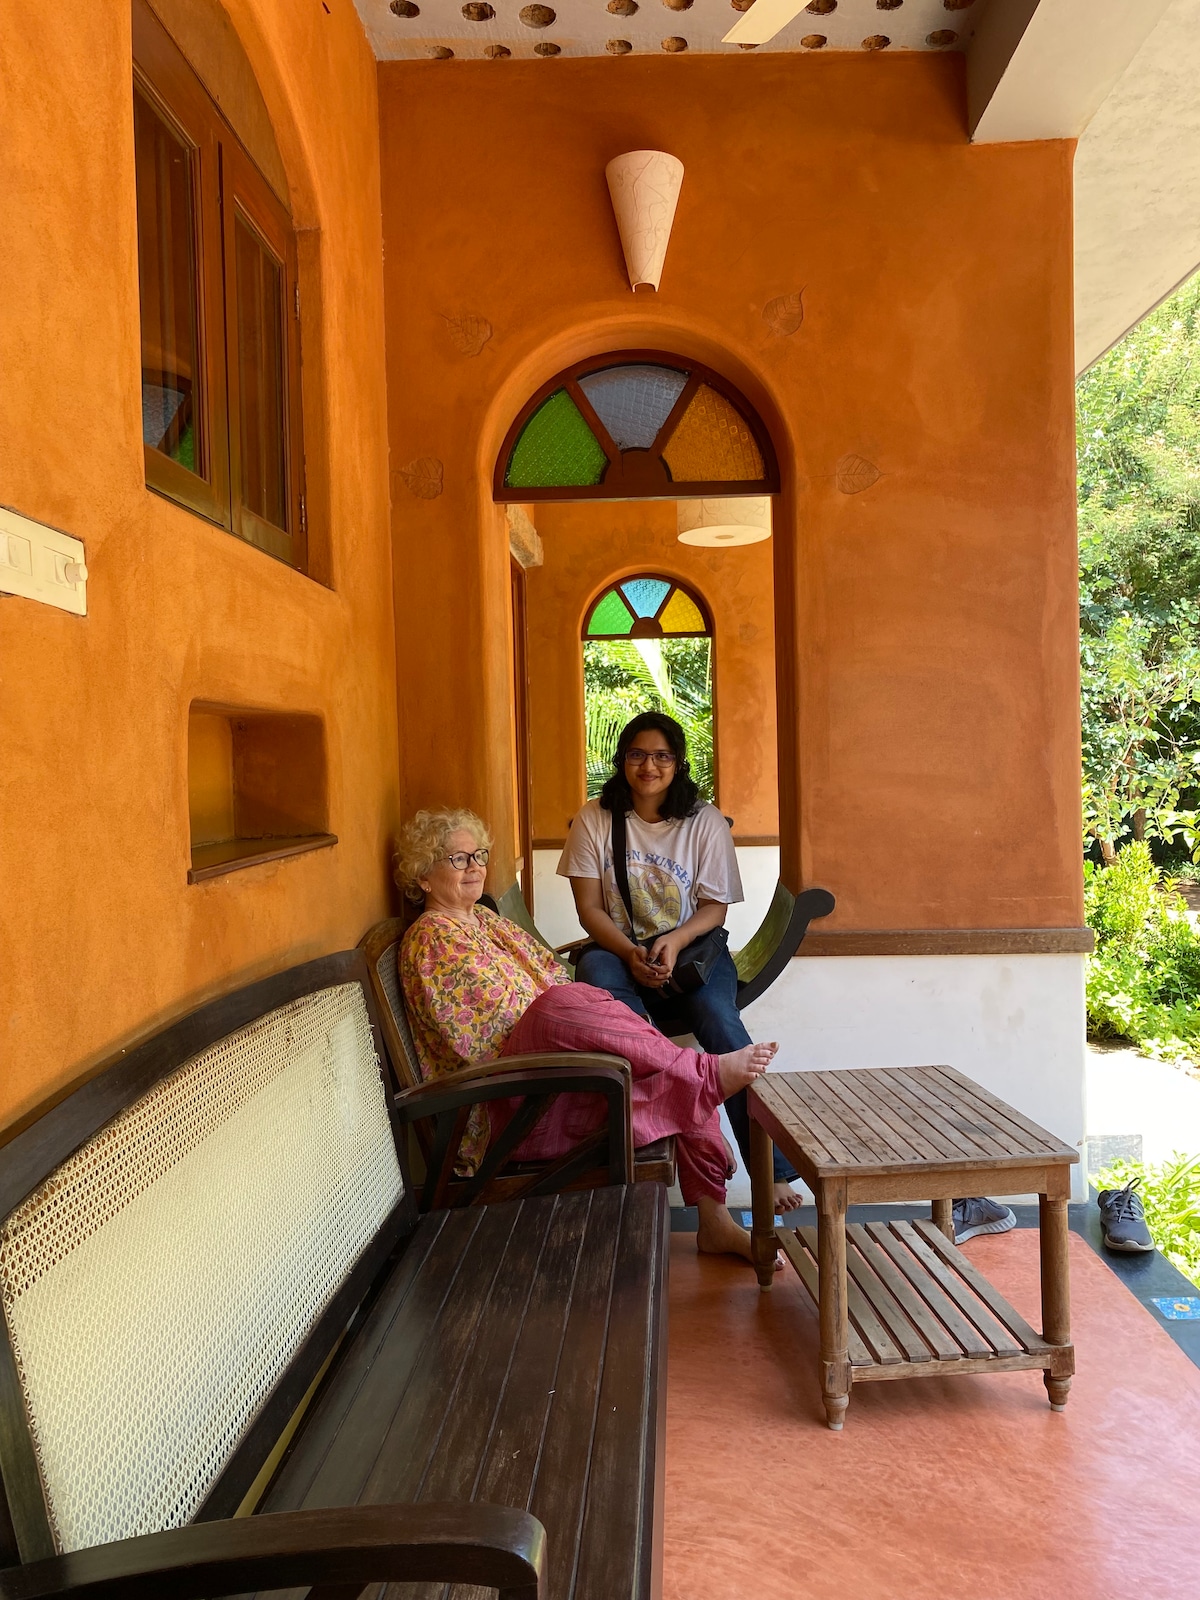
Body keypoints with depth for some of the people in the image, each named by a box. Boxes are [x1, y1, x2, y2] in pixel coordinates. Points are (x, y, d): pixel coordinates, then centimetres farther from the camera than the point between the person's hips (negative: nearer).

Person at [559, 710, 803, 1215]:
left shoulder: (706, 822, 2)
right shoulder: (593, 820, 2)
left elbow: (715, 907, 1)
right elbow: (589, 909, -1)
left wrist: (675, 942, -20)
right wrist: (630, 953, -20)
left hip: (692, 946, 0)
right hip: (620, 948, 1)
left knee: (718, 1017, -31)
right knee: (594, 971, -36)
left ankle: (773, 1169, -27)